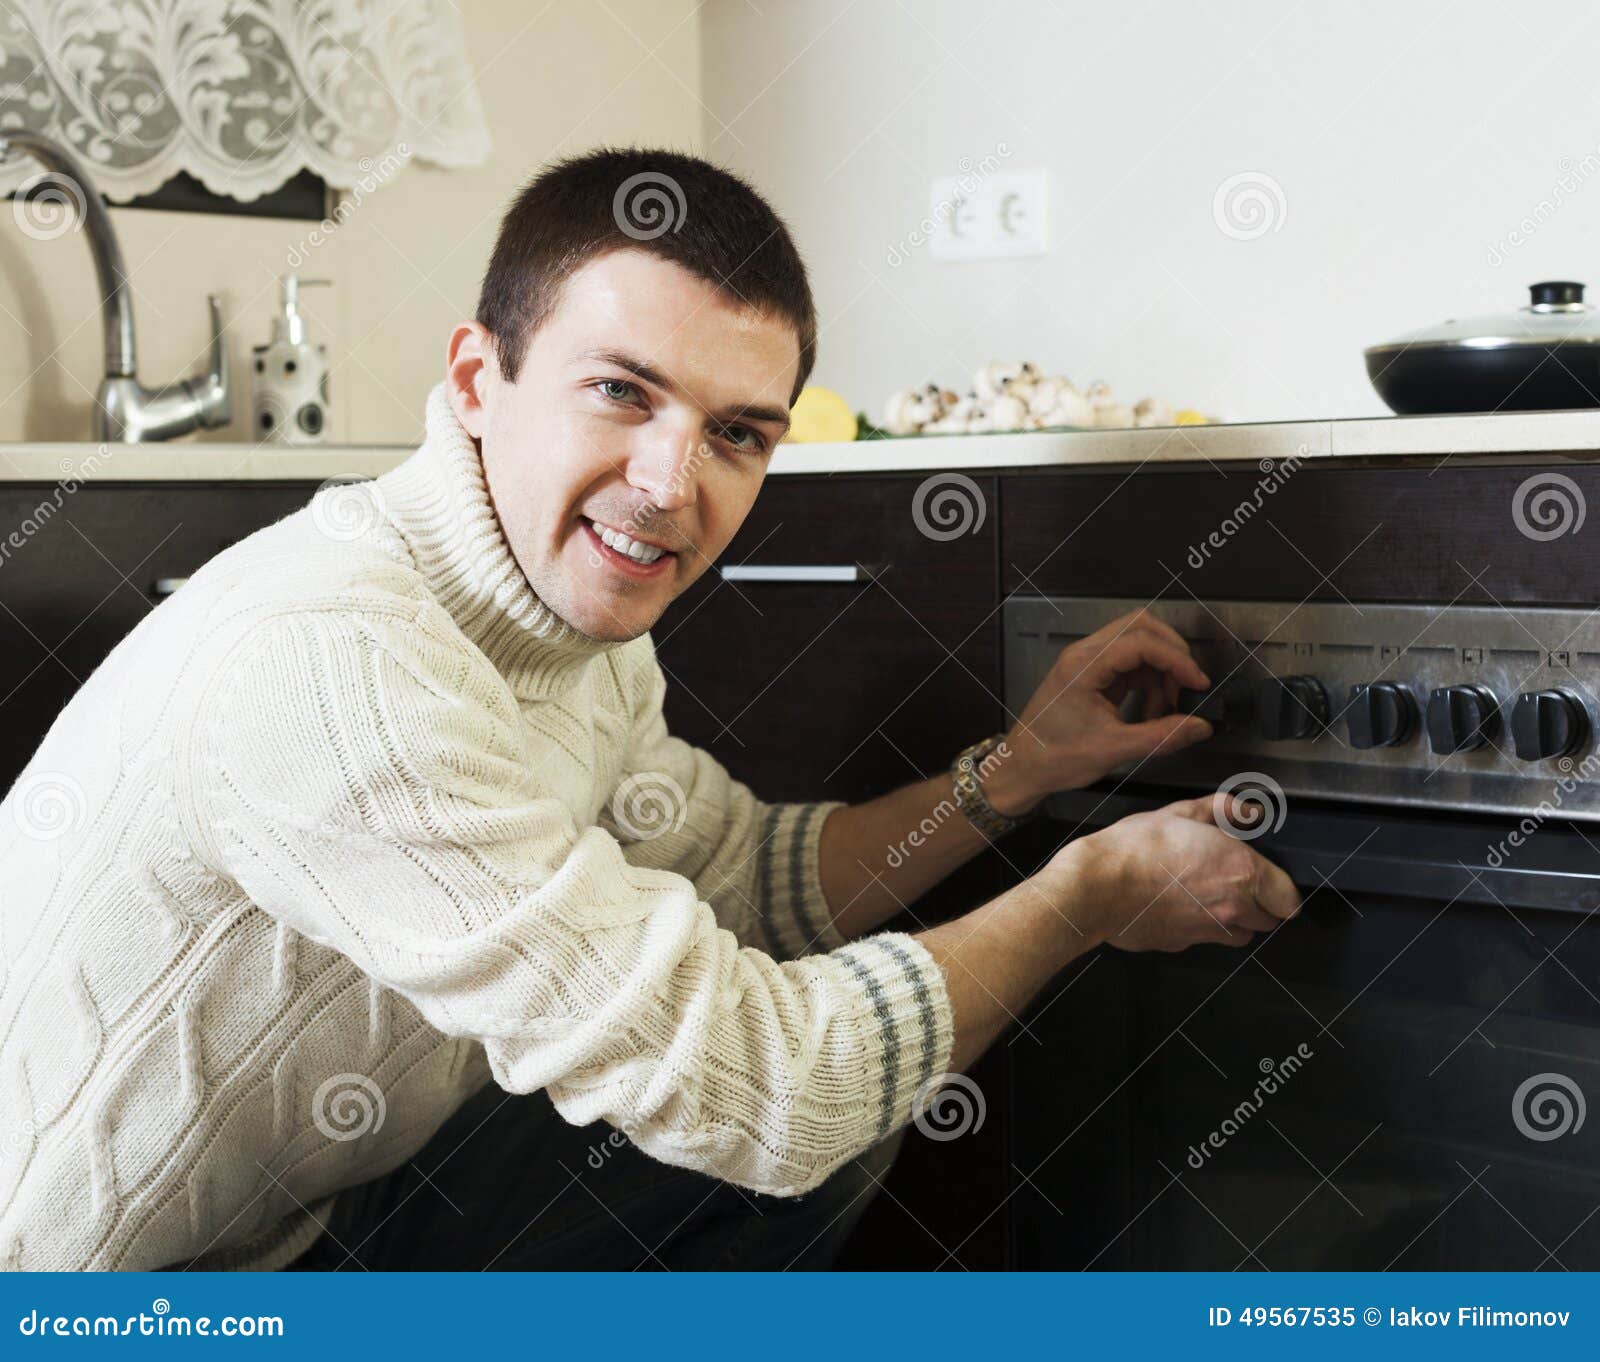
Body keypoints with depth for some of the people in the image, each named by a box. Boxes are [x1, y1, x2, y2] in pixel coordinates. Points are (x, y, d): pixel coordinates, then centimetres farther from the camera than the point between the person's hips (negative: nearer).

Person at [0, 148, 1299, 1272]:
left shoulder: (584, 629, 0)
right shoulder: (329, 658, -30)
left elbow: (748, 878, 14)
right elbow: (746, 1085, -28)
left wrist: (1019, 769, 0)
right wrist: (1092, 889, -14)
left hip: (308, 1229, 9)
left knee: (842, 1117, 0)